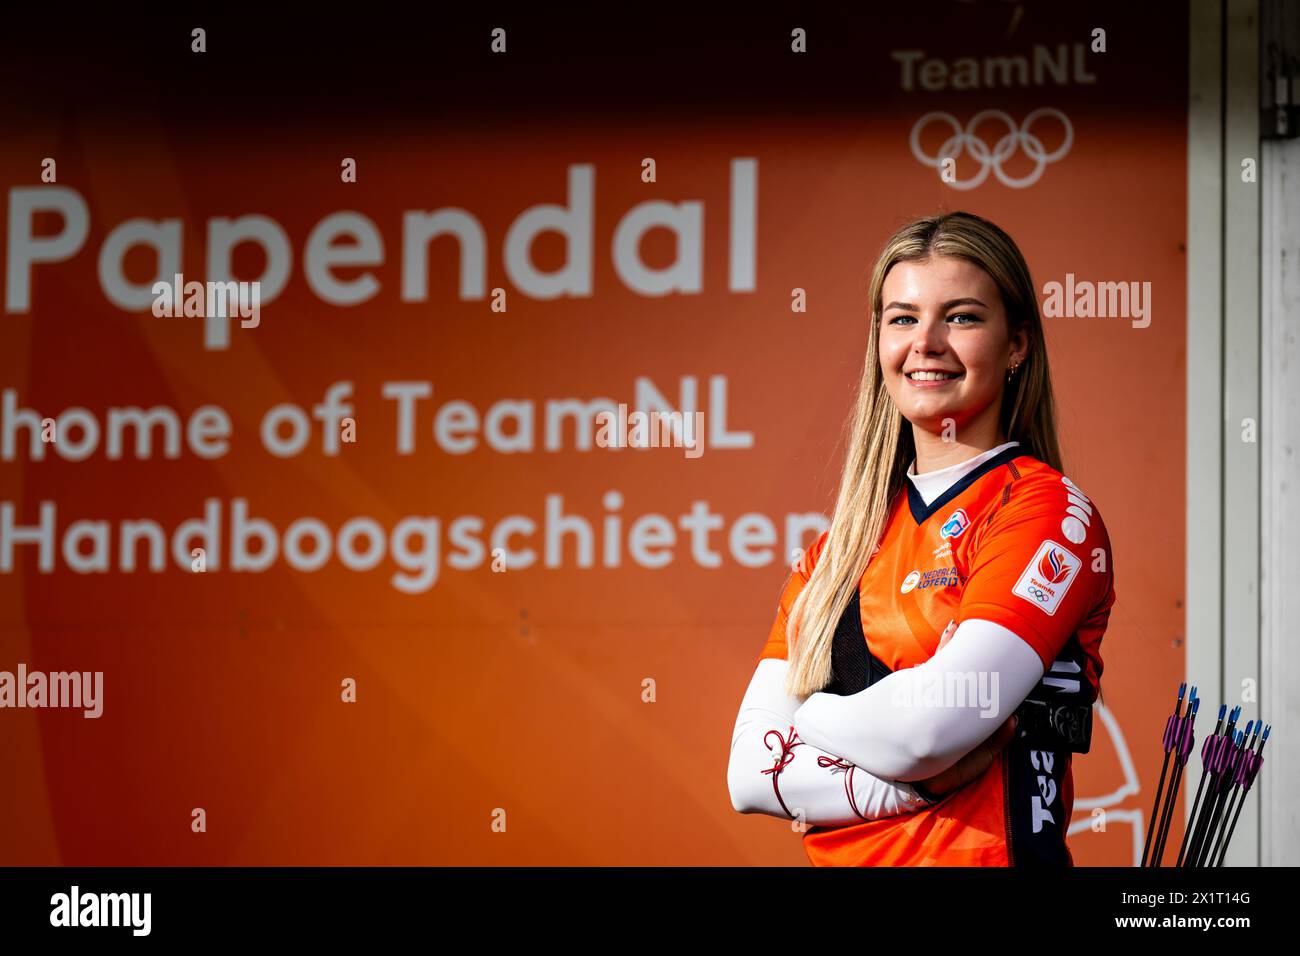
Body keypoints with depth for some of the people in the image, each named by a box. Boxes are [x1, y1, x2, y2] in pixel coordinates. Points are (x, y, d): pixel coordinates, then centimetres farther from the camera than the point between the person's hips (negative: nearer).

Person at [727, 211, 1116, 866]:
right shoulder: (840, 544, 9)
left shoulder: (1048, 510, -8)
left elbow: (929, 724, -21)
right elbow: (748, 773, 0)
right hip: (839, 855, 5)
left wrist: (804, 715, -3)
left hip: (986, 856, -5)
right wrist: (913, 785, -15)